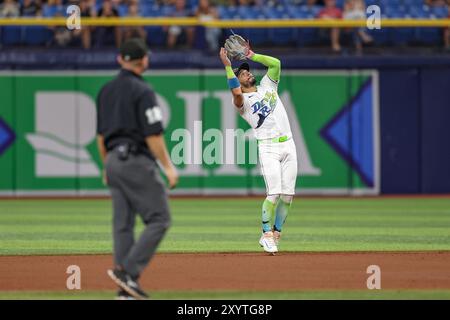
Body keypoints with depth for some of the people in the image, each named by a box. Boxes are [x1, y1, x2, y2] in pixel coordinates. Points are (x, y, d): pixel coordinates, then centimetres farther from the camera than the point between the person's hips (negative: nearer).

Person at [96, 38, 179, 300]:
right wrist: (168, 167, -12)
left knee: (123, 224, 7)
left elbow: (101, 134, 17)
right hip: (137, 161, -8)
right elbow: (153, 134, -16)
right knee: (159, 219, -3)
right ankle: (127, 271, -14)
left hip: (114, 160, 8)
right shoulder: (142, 91, -12)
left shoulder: (106, 91, 12)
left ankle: (127, 288, 6)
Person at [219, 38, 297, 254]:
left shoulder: (267, 86, 21)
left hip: (288, 144, 5)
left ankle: (276, 234, 10)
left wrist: (253, 56, 11)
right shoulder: (242, 100, 5)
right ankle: (267, 234, -4)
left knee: (288, 195, 0)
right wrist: (227, 66, -15)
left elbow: (276, 64, 11)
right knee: (274, 193, -16)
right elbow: (237, 93, -19)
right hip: (268, 148, -5)